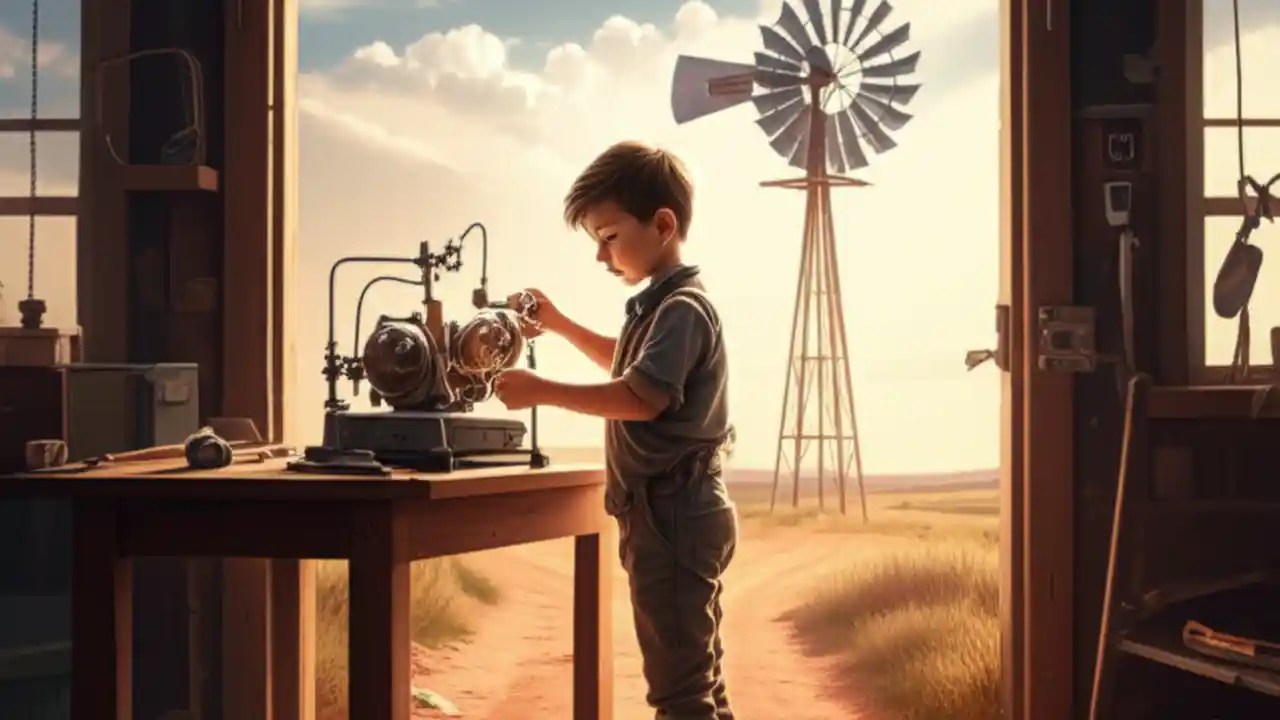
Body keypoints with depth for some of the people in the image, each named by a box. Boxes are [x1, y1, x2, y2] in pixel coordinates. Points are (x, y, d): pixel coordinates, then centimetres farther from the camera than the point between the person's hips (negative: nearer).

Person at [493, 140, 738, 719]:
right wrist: (560, 325, 24)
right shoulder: (662, 305, 17)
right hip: (680, 514, 11)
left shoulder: (682, 308, -16)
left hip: (671, 517, -11)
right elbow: (627, 365, 35)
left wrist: (542, 391, -27)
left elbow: (641, 397, -28)